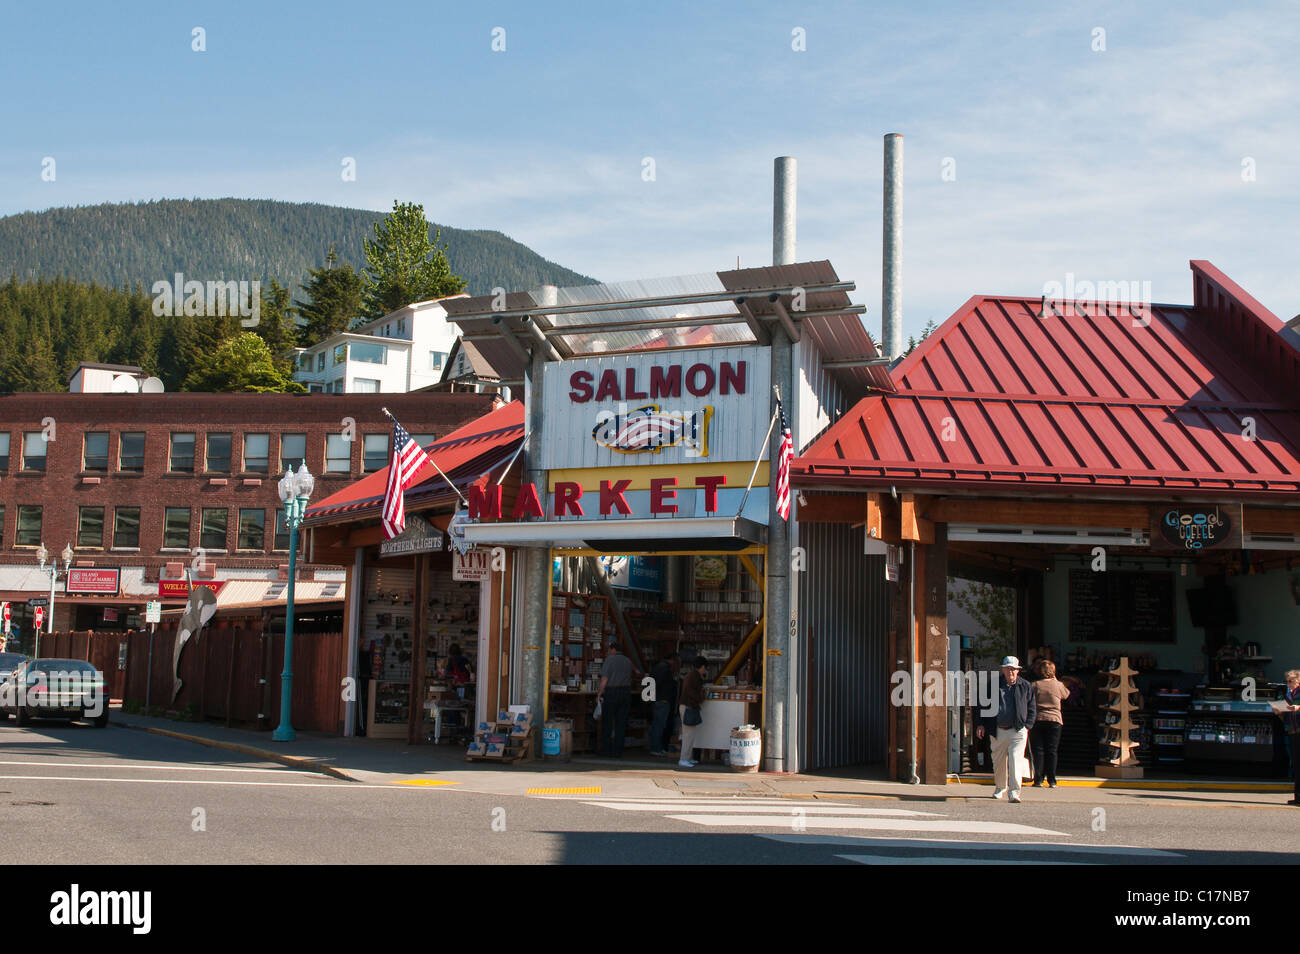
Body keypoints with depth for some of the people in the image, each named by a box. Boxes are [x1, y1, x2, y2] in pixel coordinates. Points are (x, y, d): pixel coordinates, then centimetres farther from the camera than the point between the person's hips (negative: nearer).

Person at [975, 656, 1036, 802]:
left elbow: (1032, 709, 10)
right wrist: (982, 725, 6)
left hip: (1018, 731, -2)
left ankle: (1014, 791, -14)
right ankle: (1000, 787, 33)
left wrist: (1027, 726, 0)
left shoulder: (1026, 686, 5)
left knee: (1016, 760, -14)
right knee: (998, 761, 12)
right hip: (998, 731, 2)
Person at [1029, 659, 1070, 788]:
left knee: (1038, 751, 3)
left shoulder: (1034, 685, -1)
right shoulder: (1058, 685, 1)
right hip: (1055, 720, 0)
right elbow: (1066, 695, 22)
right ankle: (1052, 781, 2)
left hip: (1037, 720, 0)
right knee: (1052, 751, 4)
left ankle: (1038, 780, -1)